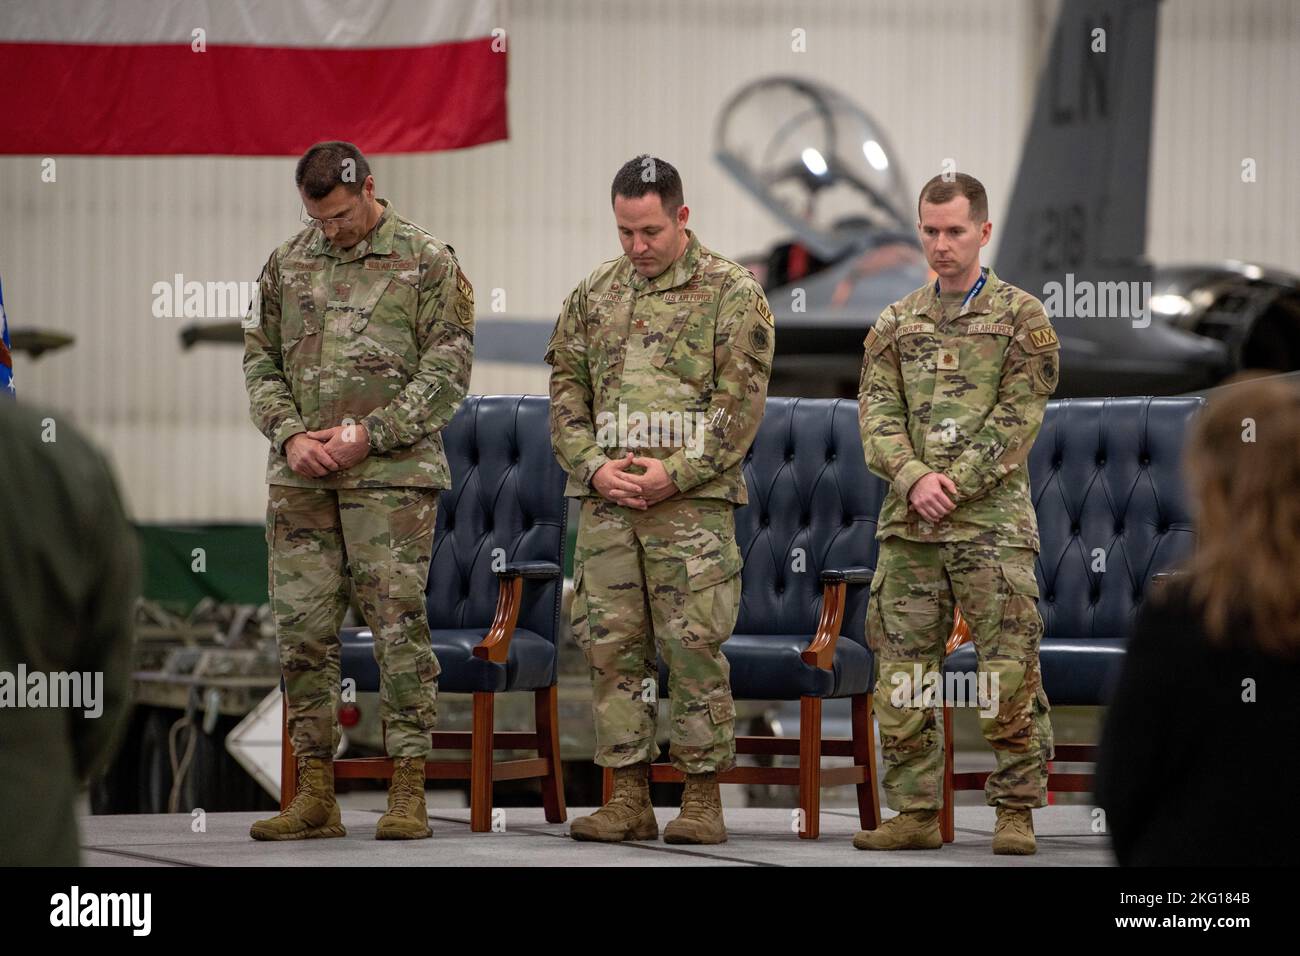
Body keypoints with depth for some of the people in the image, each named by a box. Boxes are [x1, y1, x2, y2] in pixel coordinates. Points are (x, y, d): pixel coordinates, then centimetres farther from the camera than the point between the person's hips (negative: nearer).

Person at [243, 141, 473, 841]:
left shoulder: (427, 263, 0)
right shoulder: (287, 264, 13)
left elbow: (448, 369, -4)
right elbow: (260, 359, 14)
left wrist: (370, 435, -12)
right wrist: (291, 434, -3)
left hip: (393, 474, -4)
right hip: (300, 476, 4)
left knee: (398, 625, -6)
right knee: (302, 629, 3)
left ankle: (408, 791, -1)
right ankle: (316, 794, 10)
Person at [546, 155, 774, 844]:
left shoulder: (731, 292, 0)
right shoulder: (593, 295, 14)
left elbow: (742, 401, -6)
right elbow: (566, 391, 14)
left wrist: (676, 471, -14)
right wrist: (593, 467, -3)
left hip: (693, 501, -4)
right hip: (606, 501, 4)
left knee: (695, 647, -5)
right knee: (612, 646, 3)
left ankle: (702, 797, 3)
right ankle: (628, 799, 9)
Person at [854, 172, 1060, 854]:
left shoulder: (1022, 317, 3)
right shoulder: (895, 324, 14)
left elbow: (1018, 418, -6)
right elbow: (876, 413, 5)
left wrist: (955, 483, -14)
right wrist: (913, 479, -13)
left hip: (993, 522, -4)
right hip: (908, 526, 4)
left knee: (1009, 676, -5)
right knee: (902, 676, 4)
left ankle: (1015, 814, 3)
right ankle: (915, 813, 11)